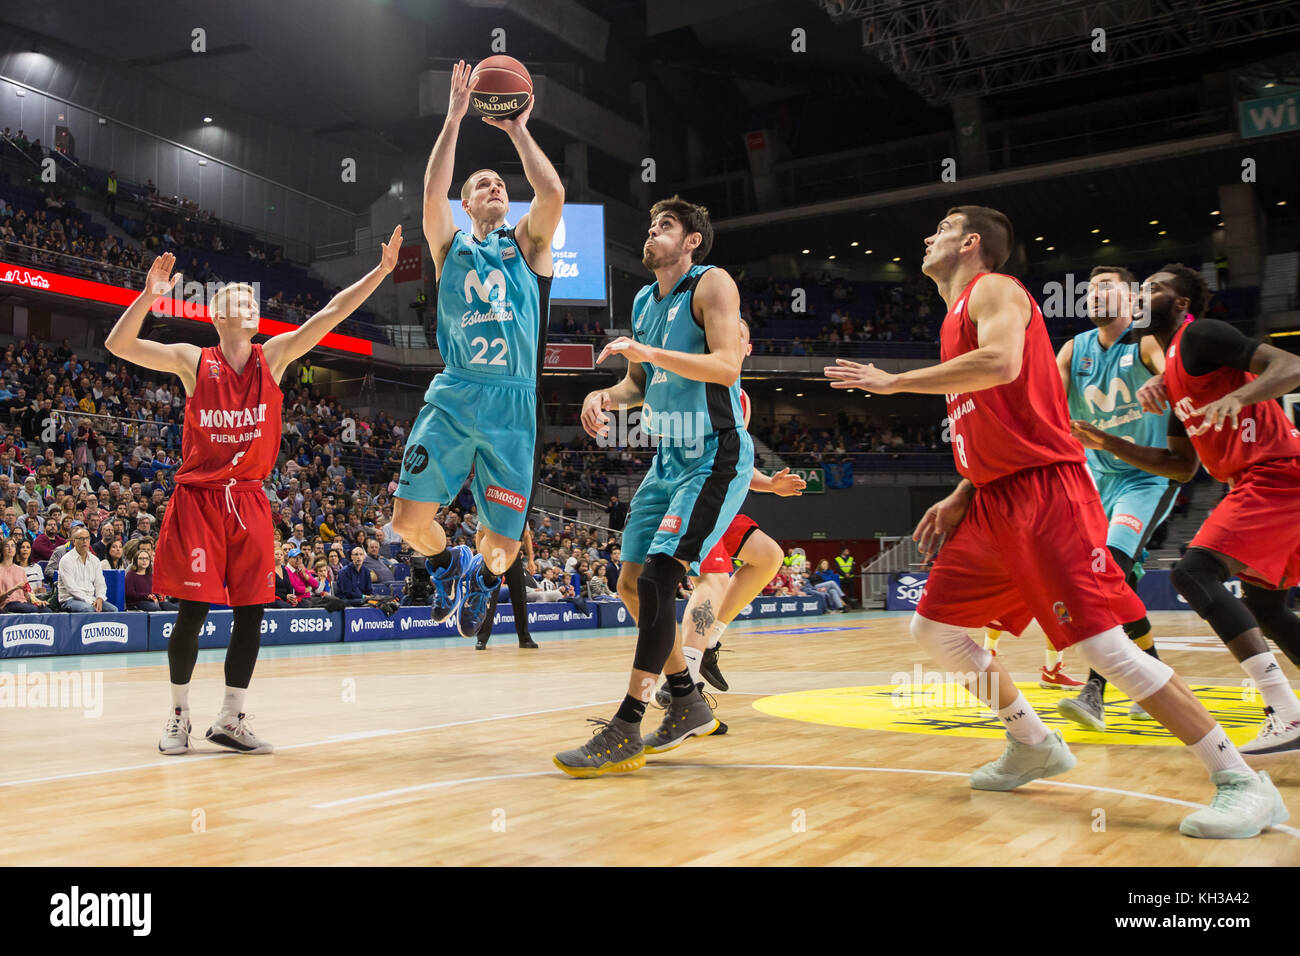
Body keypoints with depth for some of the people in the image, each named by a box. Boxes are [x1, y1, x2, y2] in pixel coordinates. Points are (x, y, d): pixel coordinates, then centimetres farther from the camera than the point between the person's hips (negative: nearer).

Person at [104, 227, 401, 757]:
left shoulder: (274, 356, 4)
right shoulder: (193, 361, -1)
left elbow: (331, 313, -4)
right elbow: (118, 345, -8)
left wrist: (381, 270, -12)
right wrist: (149, 295, -21)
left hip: (249, 500, 3)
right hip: (197, 498, -3)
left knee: (252, 611, 2)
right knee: (193, 609, -3)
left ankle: (230, 719, 15)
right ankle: (179, 715, 15)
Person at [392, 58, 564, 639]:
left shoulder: (528, 243, 14)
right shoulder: (451, 247, 14)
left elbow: (553, 194, -5)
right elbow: (432, 192, -4)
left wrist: (517, 130, 2)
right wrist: (454, 119, -4)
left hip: (513, 403, 0)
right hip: (453, 396, 1)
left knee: (504, 542, 1)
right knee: (409, 520, -11)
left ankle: (483, 578, 38)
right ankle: (445, 561, 25)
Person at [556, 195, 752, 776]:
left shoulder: (712, 284, -9)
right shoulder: (643, 302, 15)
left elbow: (727, 367, -22)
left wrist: (649, 352, -30)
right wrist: (605, 396, 1)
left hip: (715, 460, -9)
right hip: (668, 460, 9)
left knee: (657, 578, -19)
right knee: (632, 584, 9)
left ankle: (624, 733, -15)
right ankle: (689, 706, 23)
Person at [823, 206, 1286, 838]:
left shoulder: (994, 288, -3)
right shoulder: (958, 317, 24)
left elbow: (1001, 363, -26)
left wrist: (894, 381, -18)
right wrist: (959, 498, 17)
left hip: (1044, 493, -10)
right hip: (994, 502, 10)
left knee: (1103, 645, -14)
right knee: (934, 627, 11)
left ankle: (1242, 782, -4)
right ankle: (1034, 747, 25)